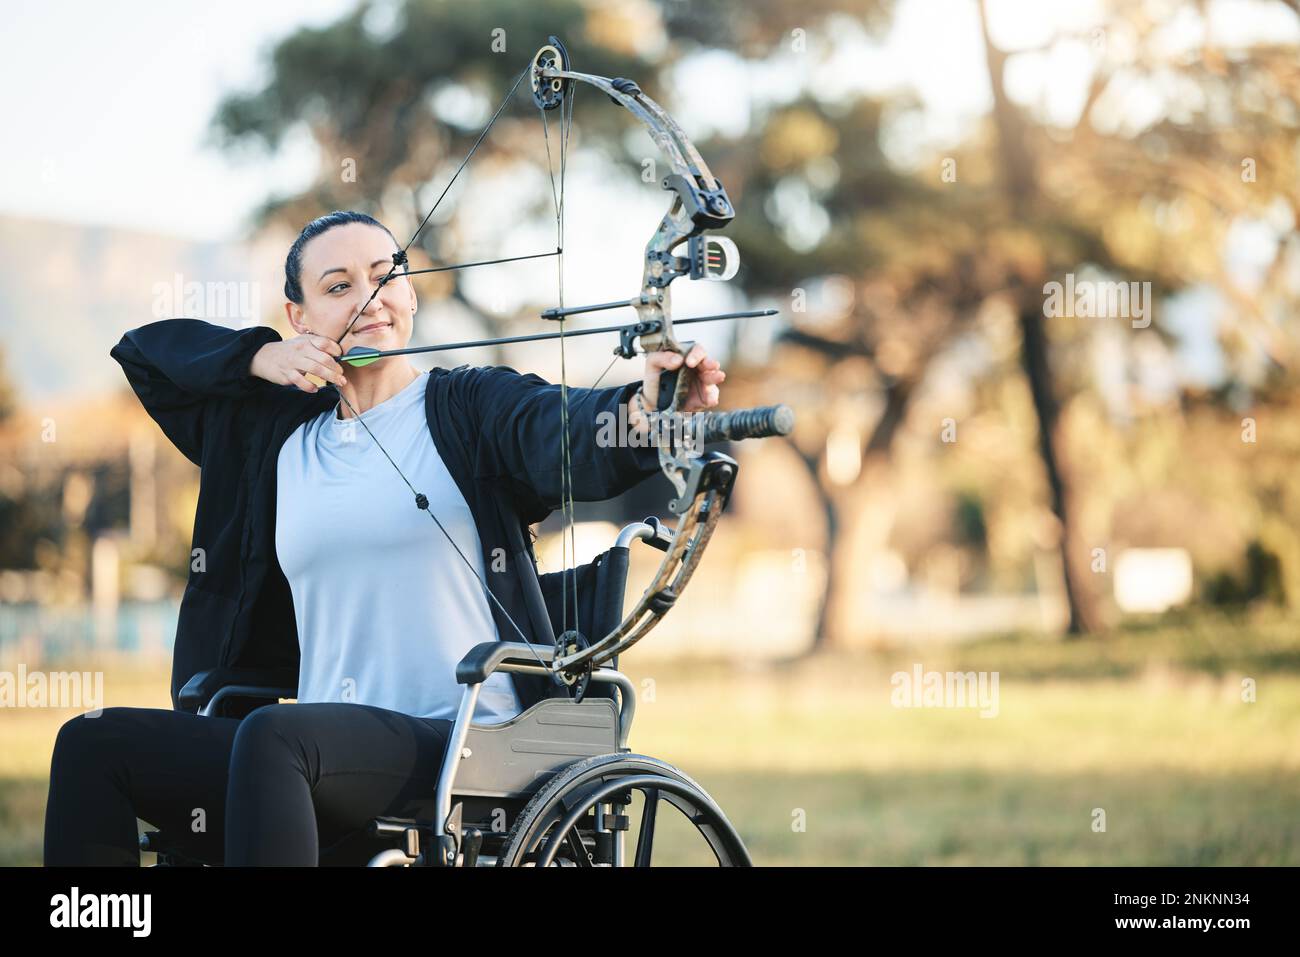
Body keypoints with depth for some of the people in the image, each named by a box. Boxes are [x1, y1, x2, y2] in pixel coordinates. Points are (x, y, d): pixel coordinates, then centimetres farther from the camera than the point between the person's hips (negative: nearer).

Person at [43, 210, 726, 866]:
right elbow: (144, 351, 27)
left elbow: (574, 436, -19)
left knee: (271, 737, -34)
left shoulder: (474, 407, 2)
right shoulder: (277, 434, 18)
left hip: (463, 750, -6)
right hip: (323, 761, 6)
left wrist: (643, 410, -44)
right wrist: (261, 357, 7)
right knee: (94, 744, -6)